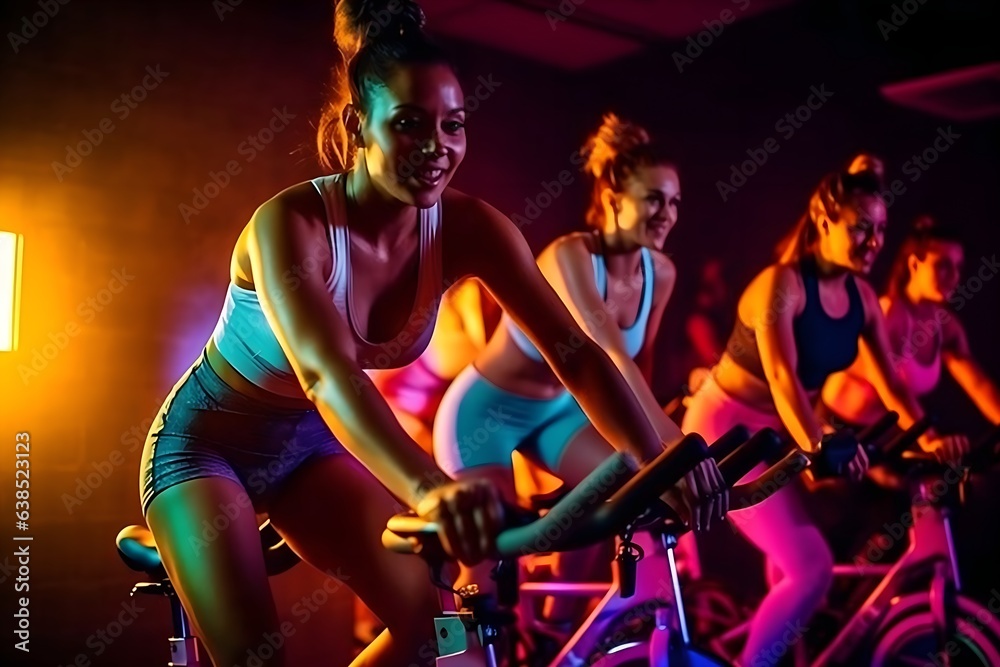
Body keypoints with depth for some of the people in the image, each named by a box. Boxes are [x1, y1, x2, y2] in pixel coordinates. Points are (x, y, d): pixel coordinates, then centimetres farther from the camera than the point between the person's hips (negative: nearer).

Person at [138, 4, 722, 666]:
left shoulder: (467, 227, -18)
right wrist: (429, 488, -65)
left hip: (309, 443, 5)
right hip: (209, 440, -5)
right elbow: (325, 372, -48)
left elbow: (576, 351, -23)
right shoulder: (291, 223, -31)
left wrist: (658, 462, -39)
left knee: (434, 613, -9)